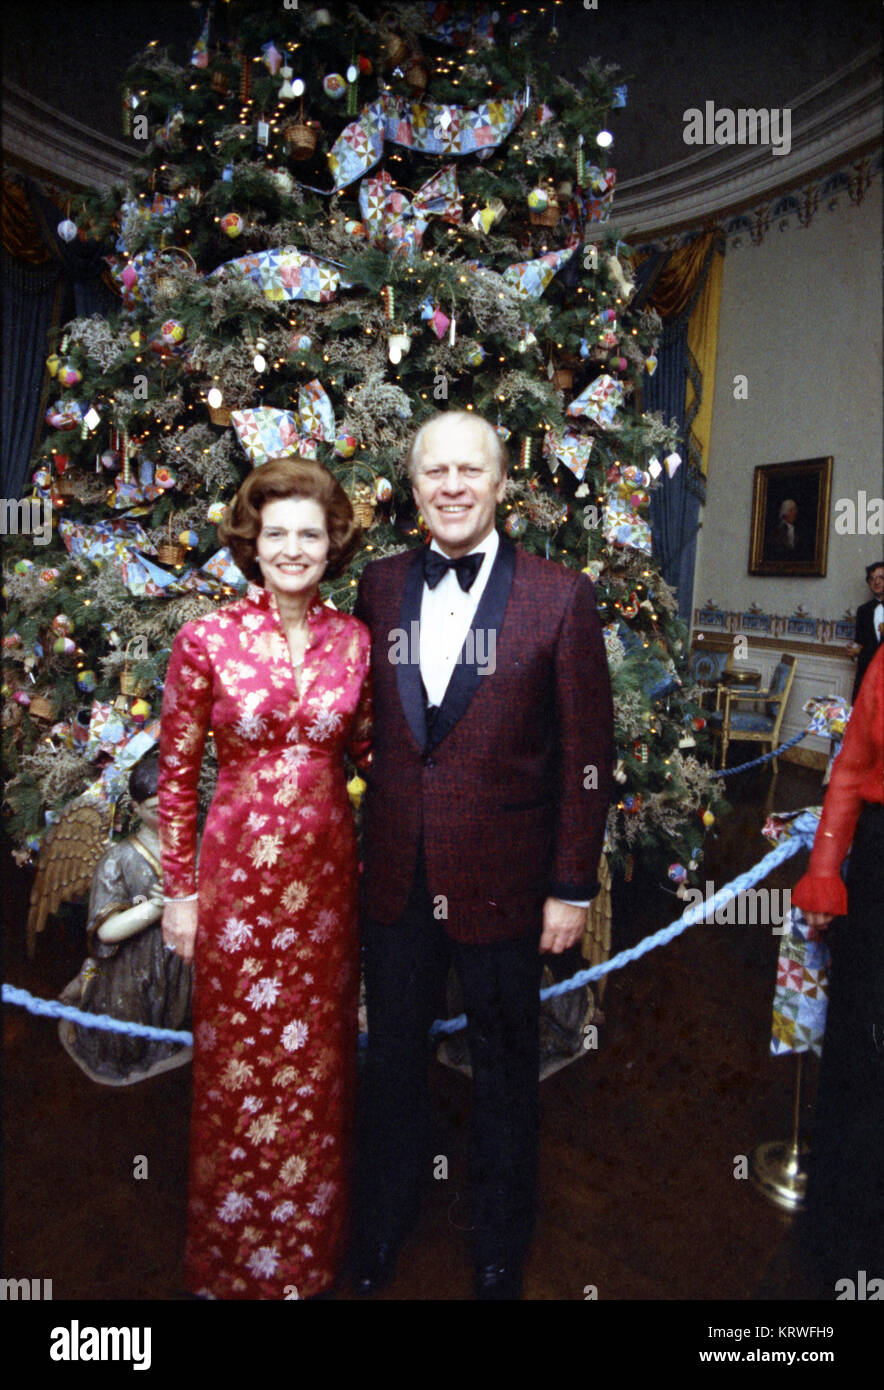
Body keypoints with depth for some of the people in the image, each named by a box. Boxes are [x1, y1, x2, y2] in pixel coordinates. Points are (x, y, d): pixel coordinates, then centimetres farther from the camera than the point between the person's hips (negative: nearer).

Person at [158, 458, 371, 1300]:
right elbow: (176, 774, -3)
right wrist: (179, 892, -2)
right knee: (242, 1065, 13)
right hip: (240, 870, -2)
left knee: (316, 1057, 17)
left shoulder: (353, 640, 0)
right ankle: (238, 1259, 40)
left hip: (327, 869, 3)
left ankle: (312, 1241, 43)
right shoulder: (206, 640, -8)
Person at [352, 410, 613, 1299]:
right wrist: (351, 848, 3)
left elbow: (587, 755, -7)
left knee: (503, 1069, 18)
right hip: (396, 879, 3)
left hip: (503, 883, -3)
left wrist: (572, 888, -7)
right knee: (392, 1061, 22)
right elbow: (360, 720, 7)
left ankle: (499, 1251, 45)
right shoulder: (378, 587, 2)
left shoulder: (560, 597, -8)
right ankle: (381, 1230, 49)